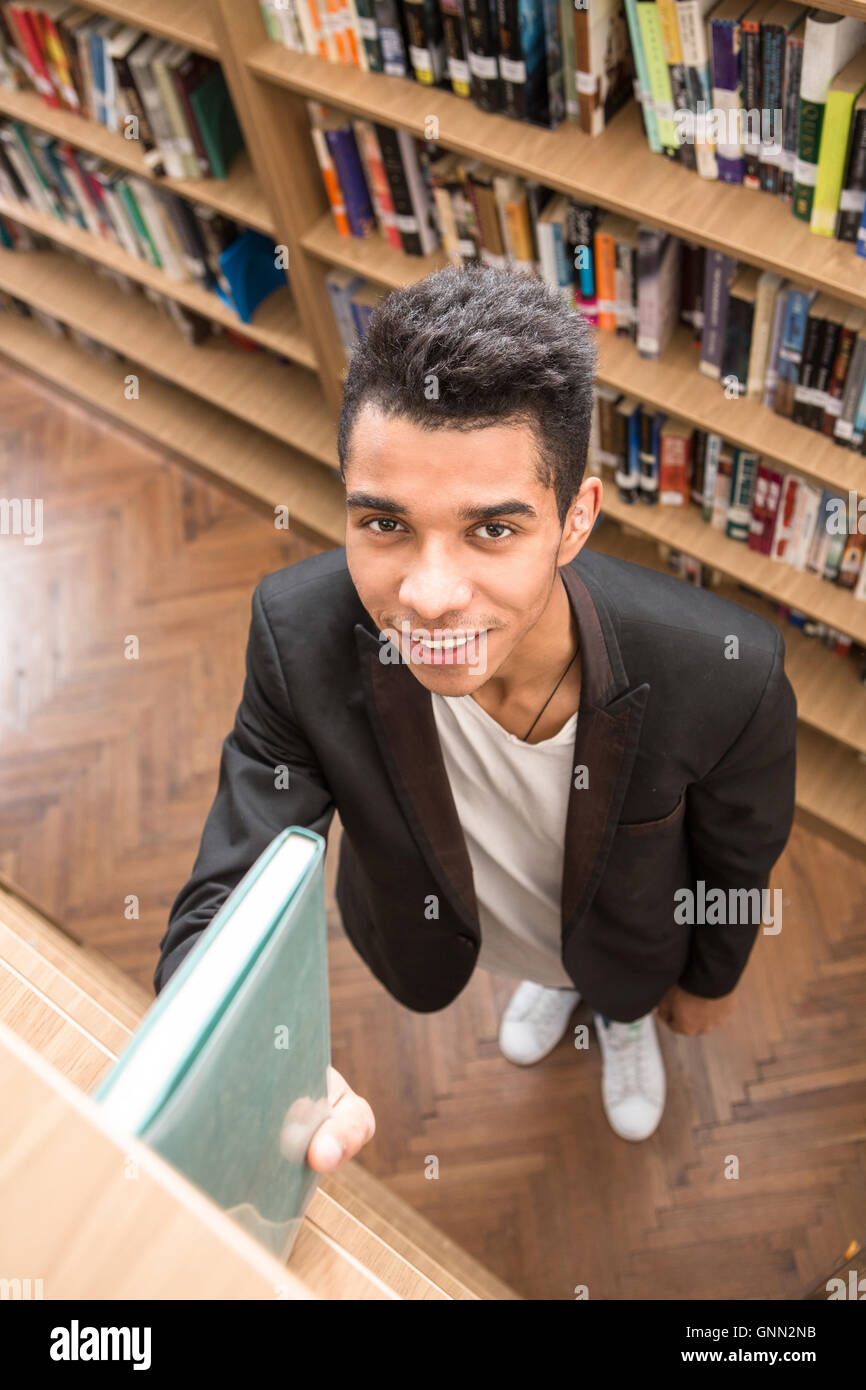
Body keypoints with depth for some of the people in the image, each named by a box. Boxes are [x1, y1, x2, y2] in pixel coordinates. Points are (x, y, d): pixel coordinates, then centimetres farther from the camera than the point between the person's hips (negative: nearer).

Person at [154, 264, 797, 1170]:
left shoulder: (727, 674, -42)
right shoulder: (301, 636, -40)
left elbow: (741, 853, -19)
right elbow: (225, 901, -35)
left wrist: (711, 980, 2)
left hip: (623, 938, 0)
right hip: (444, 928, 1)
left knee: (626, 983, 36)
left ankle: (623, 1016, 76)